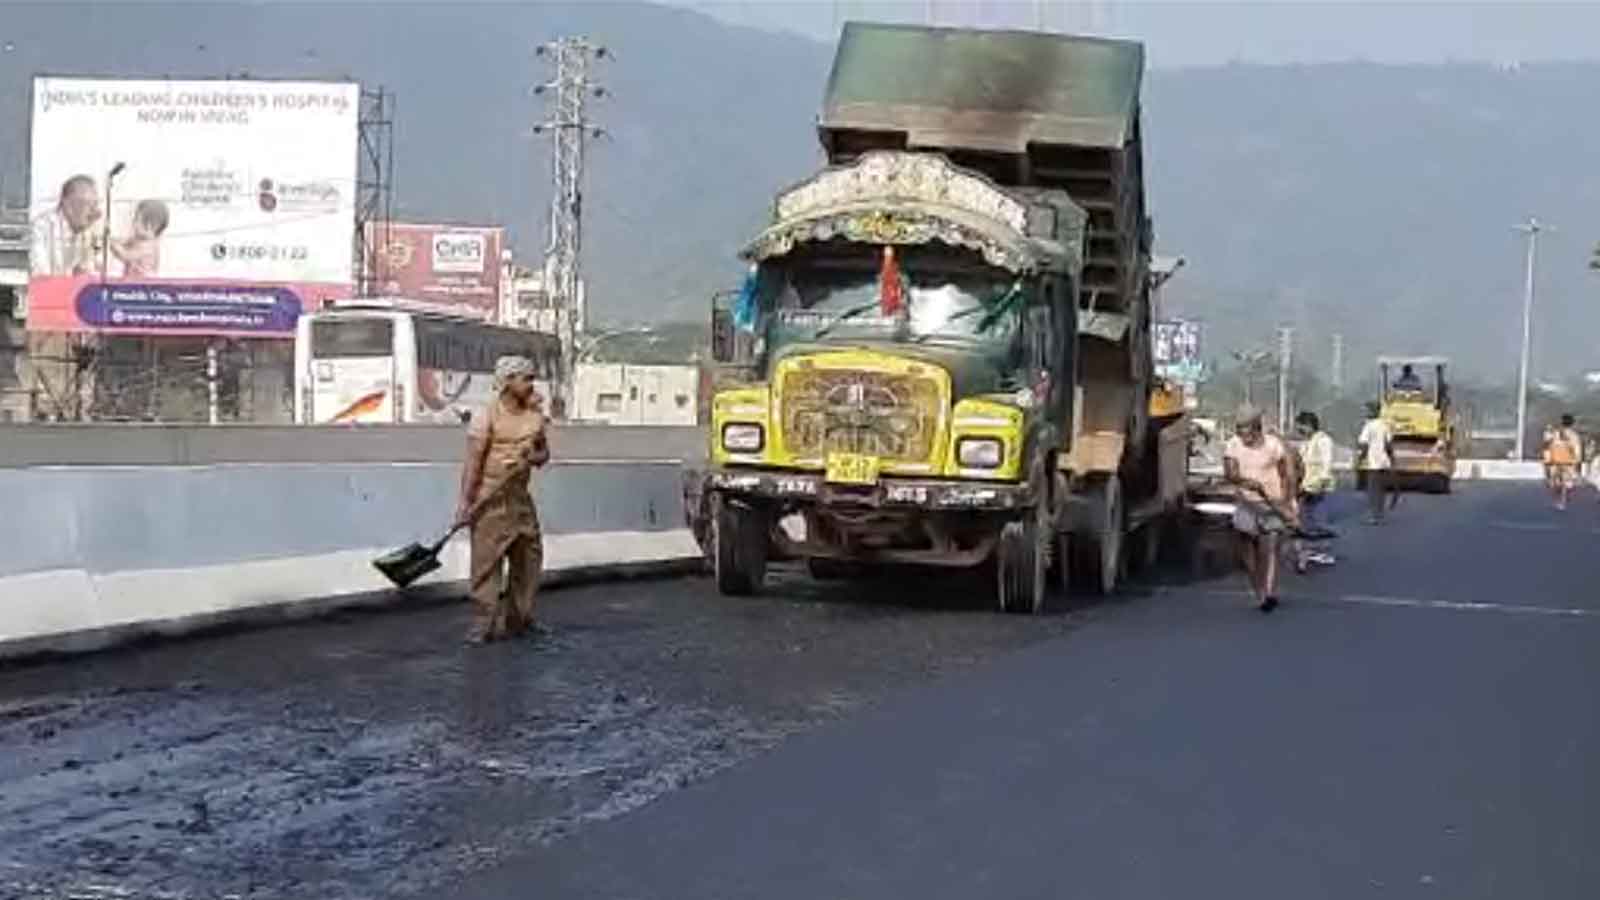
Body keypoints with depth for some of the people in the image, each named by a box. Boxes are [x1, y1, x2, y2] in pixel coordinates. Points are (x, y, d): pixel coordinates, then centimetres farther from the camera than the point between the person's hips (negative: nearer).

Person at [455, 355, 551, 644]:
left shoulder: (534, 415, 8)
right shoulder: (487, 417, -11)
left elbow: (544, 452, 18)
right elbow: (473, 461, -13)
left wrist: (534, 456, -7)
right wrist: (464, 501, -18)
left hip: (520, 496, 7)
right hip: (490, 498, -7)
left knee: (529, 557, 11)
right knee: (487, 560, -7)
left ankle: (518, 618, 23)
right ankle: (483, 623, -5)